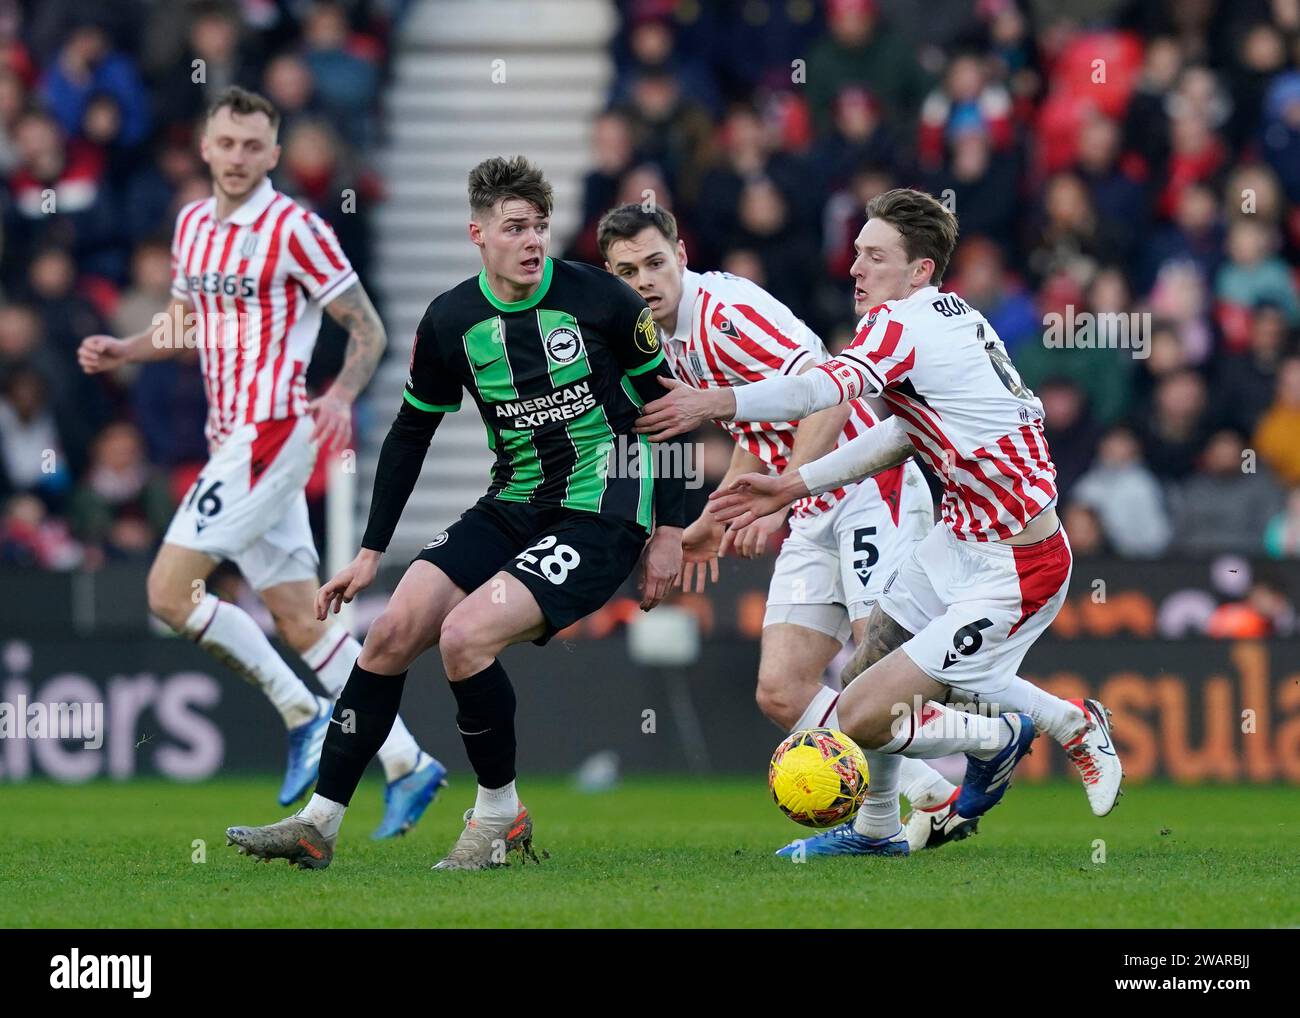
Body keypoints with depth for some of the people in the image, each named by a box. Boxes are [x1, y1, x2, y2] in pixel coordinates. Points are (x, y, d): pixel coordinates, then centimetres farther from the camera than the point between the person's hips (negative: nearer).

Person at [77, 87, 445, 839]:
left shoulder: (294, 229, -11)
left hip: (271, 432, -8)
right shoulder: (193, 223, 12)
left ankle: (306, 716, -3)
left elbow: (369, 331, -9)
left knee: (171, 589, -13)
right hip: (233, 438, 8)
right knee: (300, 619, 7)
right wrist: (122, 351, 9)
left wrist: (341, 396, -26)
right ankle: (407, 764, 10)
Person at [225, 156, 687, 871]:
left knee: (465, 635, -23)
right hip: (512, 508, 5)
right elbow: (410, 433, 12)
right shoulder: (451, 322, -1)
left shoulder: (600, 300, -12)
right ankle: (318, 823, 1)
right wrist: (370, 552, 10)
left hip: (600, 517, -5)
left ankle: (499, 814, -2)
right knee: (394, 632, -8)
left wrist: (670, 528, -2)